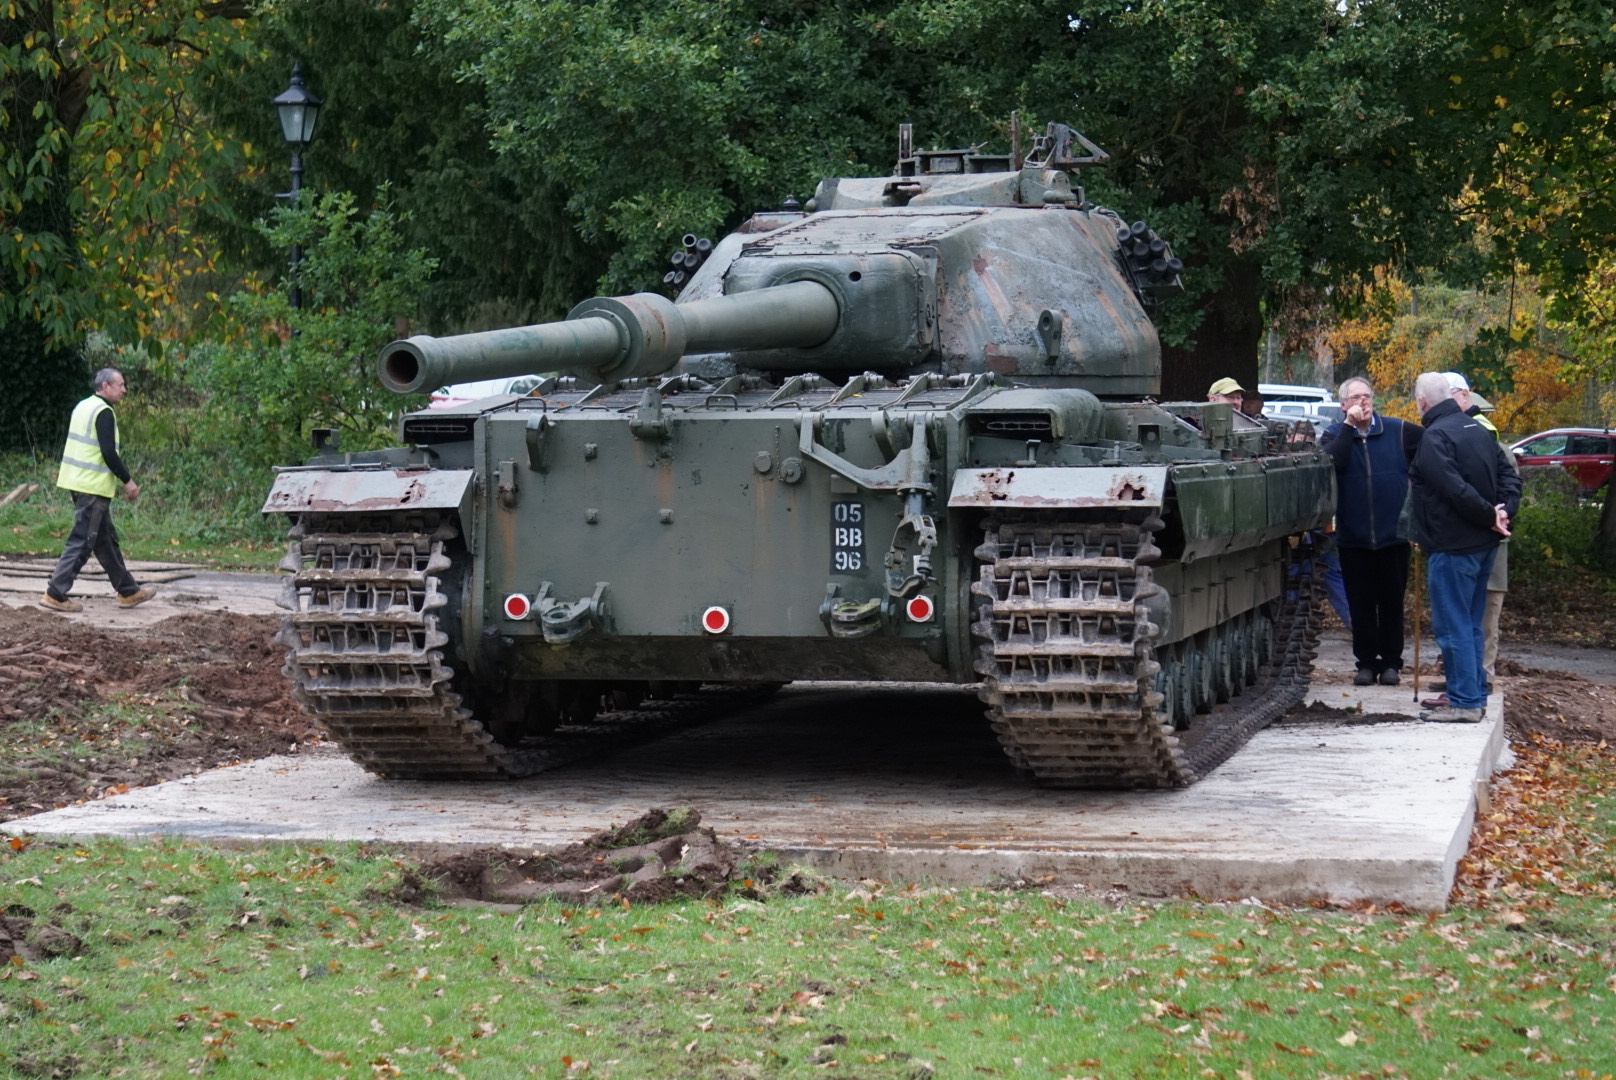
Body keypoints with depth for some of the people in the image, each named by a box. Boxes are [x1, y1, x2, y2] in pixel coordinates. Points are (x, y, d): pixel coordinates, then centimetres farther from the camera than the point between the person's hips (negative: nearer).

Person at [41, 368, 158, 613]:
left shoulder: (83, 406, 14)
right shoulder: (104, 413, -15)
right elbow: (109, 453, -20)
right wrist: (128, 481, -12)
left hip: (78, 481, 10)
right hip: (93, 487, -10)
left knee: (106, 540, 14)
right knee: (82, 542, -7)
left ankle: (128, 592, 22)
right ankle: (56, 594, -7)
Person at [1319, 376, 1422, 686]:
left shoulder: (1399, 431, 2)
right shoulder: (1334, 435, 3)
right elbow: (1332, 461, -18)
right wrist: (1349, 426, -17)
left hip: (1393, 535, -1)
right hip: (1353, 538, 1)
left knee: (1392, 602, 6)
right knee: (1361, 605, 6)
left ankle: (1391, 661, 15)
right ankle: (1366, 662, 14)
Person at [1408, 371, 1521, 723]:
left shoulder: (1435, 436, -16)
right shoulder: (1478, 430, 12)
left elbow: (1456, 489, -24)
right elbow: (1509, 474, 10)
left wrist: (1490, 515, -14)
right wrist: (1503, 511, -2)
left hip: (1453, 547, -9)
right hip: (1484, 544, 9)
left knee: (1453, 625, -5)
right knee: (1470, 623, 17)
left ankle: (1464, 702, -5)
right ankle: (1475, 694, 22)